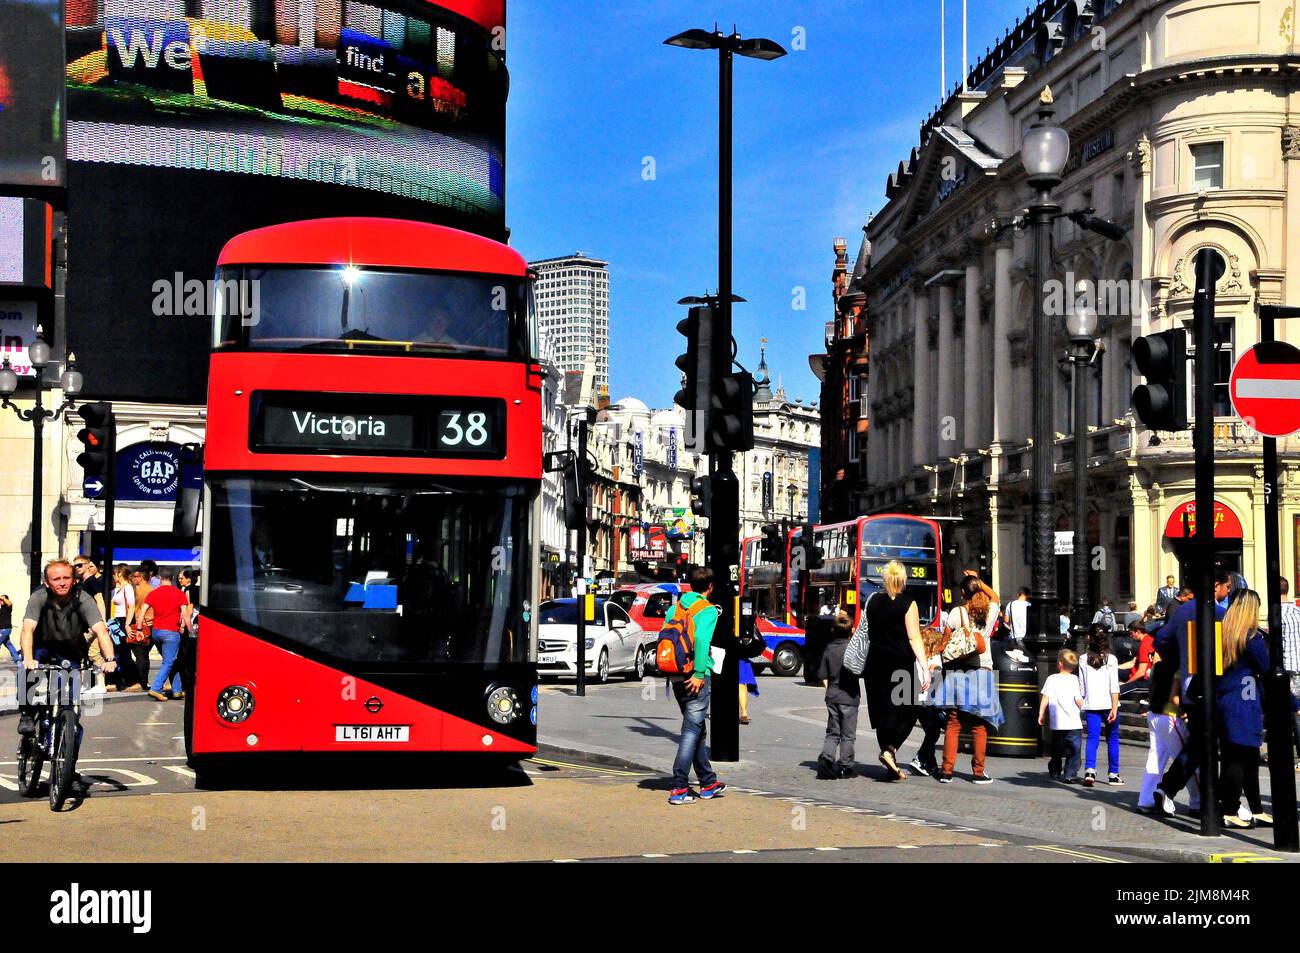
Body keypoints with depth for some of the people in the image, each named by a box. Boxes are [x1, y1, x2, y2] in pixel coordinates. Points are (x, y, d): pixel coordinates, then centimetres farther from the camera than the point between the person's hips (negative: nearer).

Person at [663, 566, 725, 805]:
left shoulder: (675, 608, 11)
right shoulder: (708, 610, -8)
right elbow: (701, 638, -23)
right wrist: (699, 673, -21)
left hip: (676, 677, 7)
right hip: (695, 678, -7)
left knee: (698, 731, 18)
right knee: (692, 731, -4)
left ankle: (708, 783, 28)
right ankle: (679, 789, -8)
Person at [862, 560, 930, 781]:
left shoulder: (873, 601, 4)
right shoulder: (908, 603, -9)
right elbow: (914, 638, -15)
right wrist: (925, 667, -16)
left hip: (876, 663, 4)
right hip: (901, 664, -4)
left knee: (883, 712, 9)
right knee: (908, 710, 9)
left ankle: (892, 768, 11)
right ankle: (891, 748, -14)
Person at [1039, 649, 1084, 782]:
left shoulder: (1052, 679, 1)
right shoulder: (1074, 680, -3)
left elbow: (1045, 698, -1)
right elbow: (1079, 701, -5)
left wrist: (1041, 714, 9)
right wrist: (1082, 708, 16)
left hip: (1057, 723, 3)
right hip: (1074, 723, -3)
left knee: (1057, 750, 19)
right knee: (1073, 750, -1)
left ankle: (1055, 771, 30)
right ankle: (1069, 774, -10)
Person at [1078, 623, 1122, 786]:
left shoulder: (1084, 660, 2)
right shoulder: (1111, 659, -4)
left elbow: (1081, 686, 6)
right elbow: (1114, 687, -9)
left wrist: (1082, 703, 17)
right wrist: (1114, 708, -11)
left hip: (1091, 706, 1)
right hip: (1108, 704, -1)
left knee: (1092, 738, -2)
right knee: (1112, 738, 11)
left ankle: (1089, 770, -22)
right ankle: (1113, 774, 16)